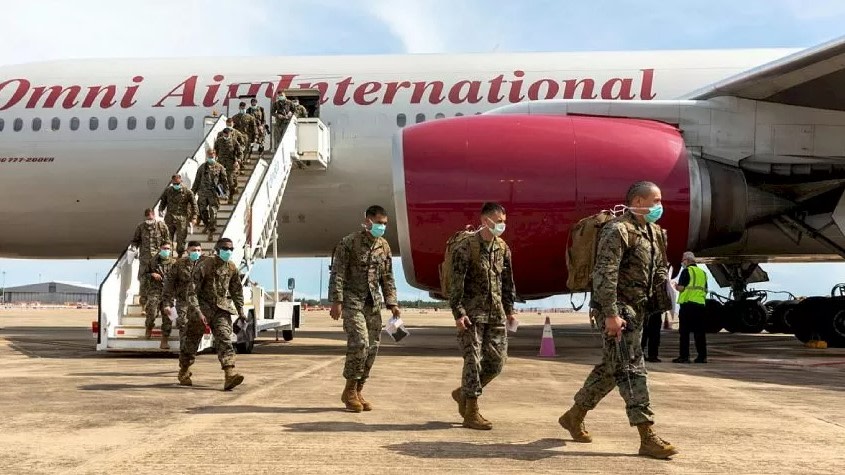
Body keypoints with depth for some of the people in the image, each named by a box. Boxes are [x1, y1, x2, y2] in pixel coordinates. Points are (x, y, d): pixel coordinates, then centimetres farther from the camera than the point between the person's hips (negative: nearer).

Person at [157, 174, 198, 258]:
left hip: (182, 219, -3)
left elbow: (193, 204, -1)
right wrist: (160, 210, 1)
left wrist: (194, 217, -9)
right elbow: (163, 201, 20)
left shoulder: (187, 192, -4)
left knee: (181, 239, 0)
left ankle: (180, 255, 15)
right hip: (169, 218, 3)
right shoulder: (167, 190, 7)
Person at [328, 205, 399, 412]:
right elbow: (337, 274, -10)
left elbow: (387, 277, 15)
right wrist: (336, 301, -17)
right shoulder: (349, 243, -7)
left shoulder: (384, 246, 10)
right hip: (352, 301, -6)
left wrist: (392, 302, 6)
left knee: (372, 347, 2)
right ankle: (349, 391, -1)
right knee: (359, 343, -16)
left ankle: (358, 391, 14)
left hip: (373, 303, 6)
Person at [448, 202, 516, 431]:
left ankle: (463, 393, 27)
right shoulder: (466, 248, -10)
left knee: (497, 362, 6)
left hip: (496, 313, 6)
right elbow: (456, 283, -11)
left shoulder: (503, 248, 9)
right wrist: (458, 313, -16)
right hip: (472, 313, -6)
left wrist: (509, 308, 15)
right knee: (473, 361, -3)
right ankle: (471, 413, 6)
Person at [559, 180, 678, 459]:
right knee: (631, 369, -9)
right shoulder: (618, 230, -15)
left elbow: (660, 269, 24)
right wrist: (611, 314, -25)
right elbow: (604, 275, -21)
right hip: (617, 310, -10)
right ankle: (647, 438, -8)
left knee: (611, 368, 16)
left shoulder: (654, 233, 14)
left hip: (637, 310, 10)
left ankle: (574, 416, 30)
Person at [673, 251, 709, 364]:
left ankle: (684, 356, -5)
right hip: (701, 304, 6)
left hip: (688, 303, -6)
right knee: (699, 331, 8)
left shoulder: (687, 271, -4)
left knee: (684, 331, -3)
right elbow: (705, 290, 21)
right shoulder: (703, 272, 18)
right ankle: (702, 356, 6)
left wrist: (676, 286, 10)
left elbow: (681, 288, -10)